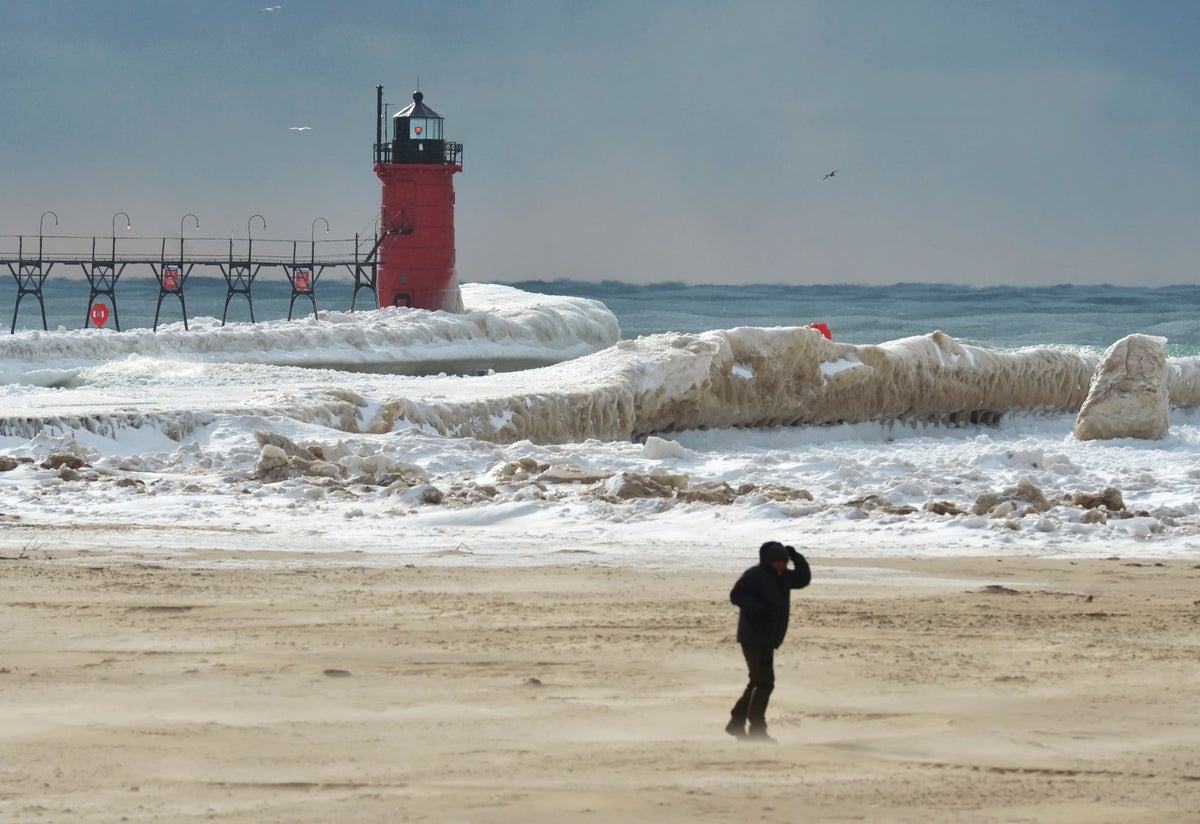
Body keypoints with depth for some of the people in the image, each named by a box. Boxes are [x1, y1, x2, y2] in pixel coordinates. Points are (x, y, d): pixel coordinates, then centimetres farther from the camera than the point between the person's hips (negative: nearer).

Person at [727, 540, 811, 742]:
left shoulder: (782, 576, 12)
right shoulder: (754, 575, -12)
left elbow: (803, 579, 18)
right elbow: (736, 595, -17)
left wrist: (797, 558, 2)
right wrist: (760, 608, -26)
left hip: (768, 638, 9)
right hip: (754, 637, -9)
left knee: (759, 683, 14)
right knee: (764, 682, -13)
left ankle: (736, 724, 23)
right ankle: (757, 729, -12)